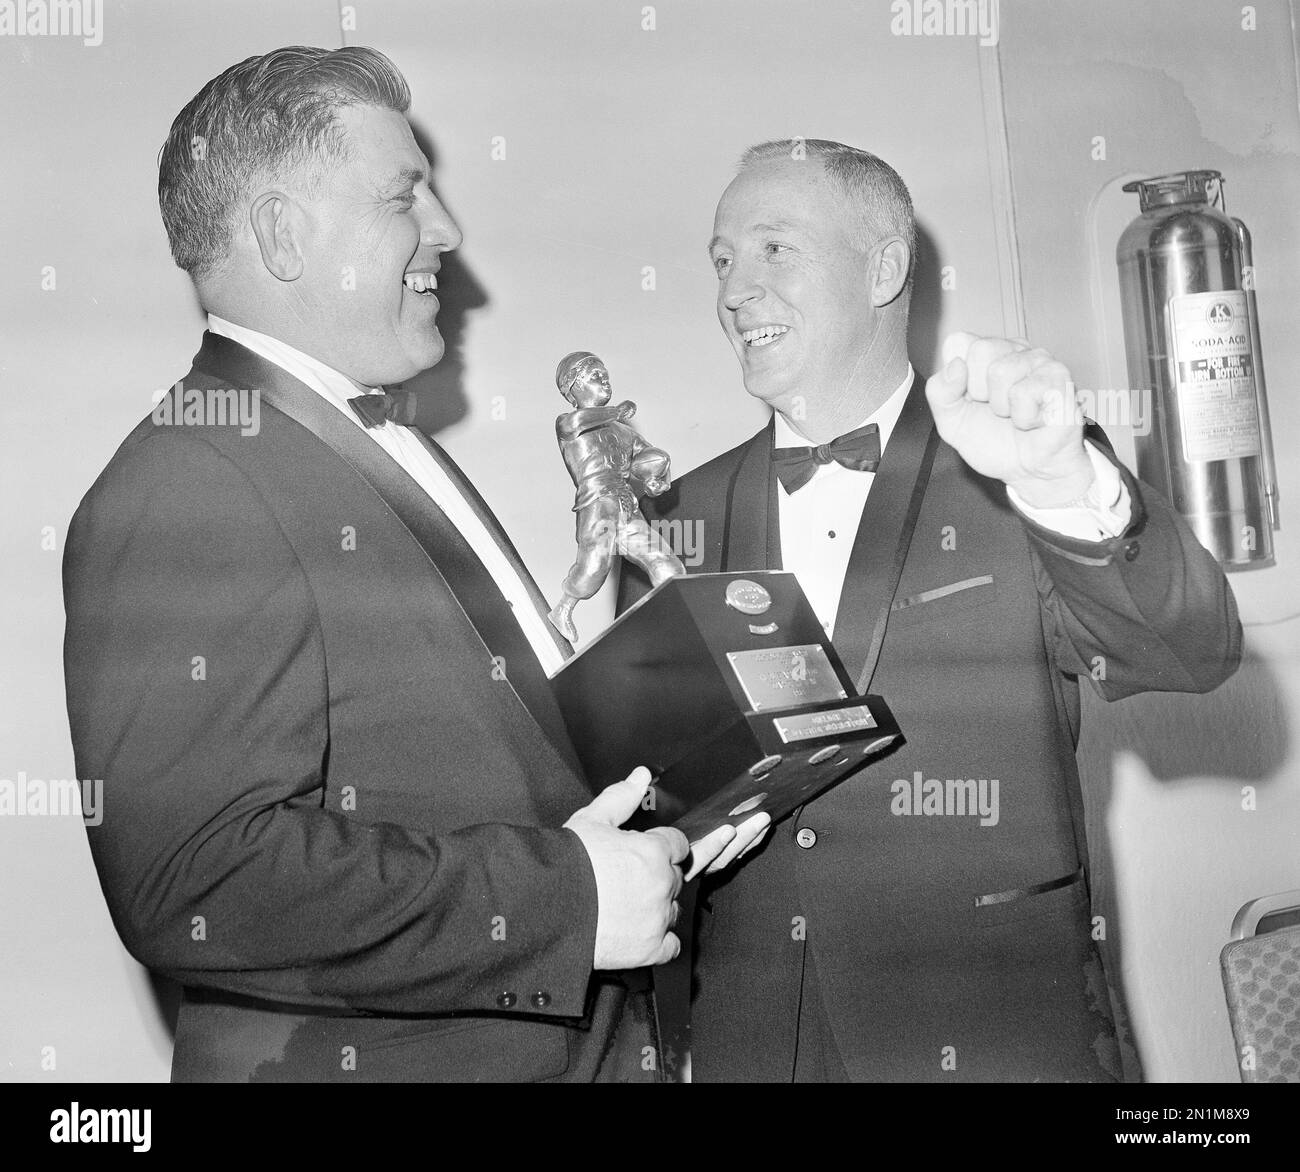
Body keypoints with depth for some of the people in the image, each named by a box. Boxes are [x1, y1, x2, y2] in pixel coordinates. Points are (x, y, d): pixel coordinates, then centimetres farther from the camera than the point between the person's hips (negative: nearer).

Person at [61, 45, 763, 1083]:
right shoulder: (178, 501, -20)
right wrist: (565, 896, -25)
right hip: (374, 1059, -8)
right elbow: (194, 886, -29)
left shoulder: (394, 453, 11)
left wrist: (645, 794, 2)